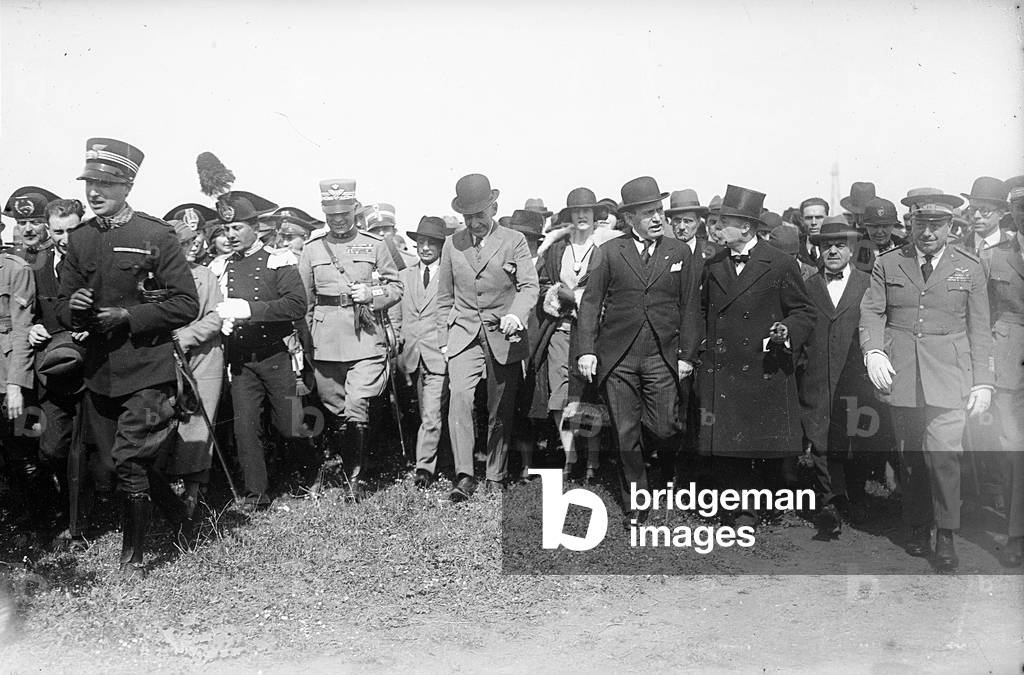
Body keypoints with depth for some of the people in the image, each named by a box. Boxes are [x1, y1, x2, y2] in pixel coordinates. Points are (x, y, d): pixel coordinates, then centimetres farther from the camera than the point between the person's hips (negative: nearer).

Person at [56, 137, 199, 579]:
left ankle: (133, 556, 11)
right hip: (99, 371, 6)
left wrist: (129, 316, -18)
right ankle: (180, 517, 38)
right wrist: (74, 309, -10)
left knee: (129, 461, -7)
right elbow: (63, 308, 13)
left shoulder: (156, 236, -7)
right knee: (125, 459, 14)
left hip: (147, 369, -6)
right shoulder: (79, 239, 9)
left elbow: (186, 305, -9)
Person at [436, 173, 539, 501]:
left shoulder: (514, 241, 2)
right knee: (459, 398, -20)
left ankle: (496, 477, 19)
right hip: (464, 335, 1)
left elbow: (529, 285, -9)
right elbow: (445, 297, 15)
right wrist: (444, 339, 9)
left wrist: (515, 315, -28)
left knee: (501, 411, 4)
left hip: (504, 338, -1)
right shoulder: (452, 244, 11)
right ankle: (464, 477, -21)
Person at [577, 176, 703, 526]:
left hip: (662, 357, 1)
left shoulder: (680, 252, 8)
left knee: (664, 430, -2)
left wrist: (687, 354, 1)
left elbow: (689, 307, 8)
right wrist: (586, 350, -6)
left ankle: (667, 479, 31)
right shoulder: (608, 252, 4)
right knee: (626, 435, 4)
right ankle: (635, 505, 18)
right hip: (617, 357, 0)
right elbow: (591, 302, 2)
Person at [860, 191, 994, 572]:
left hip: (948, 375, -1)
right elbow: (872, 311, 4)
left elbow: (979, 329, 6)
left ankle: (946, 536, 2)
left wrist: (983, 382, 2)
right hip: (900, 374, 2)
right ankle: (918, 529, 21)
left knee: (944, 452, -11)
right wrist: (873, 351, -14)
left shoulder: (969, 268, 6)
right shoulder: (888, 265, 8)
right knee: (910, 455, 8)